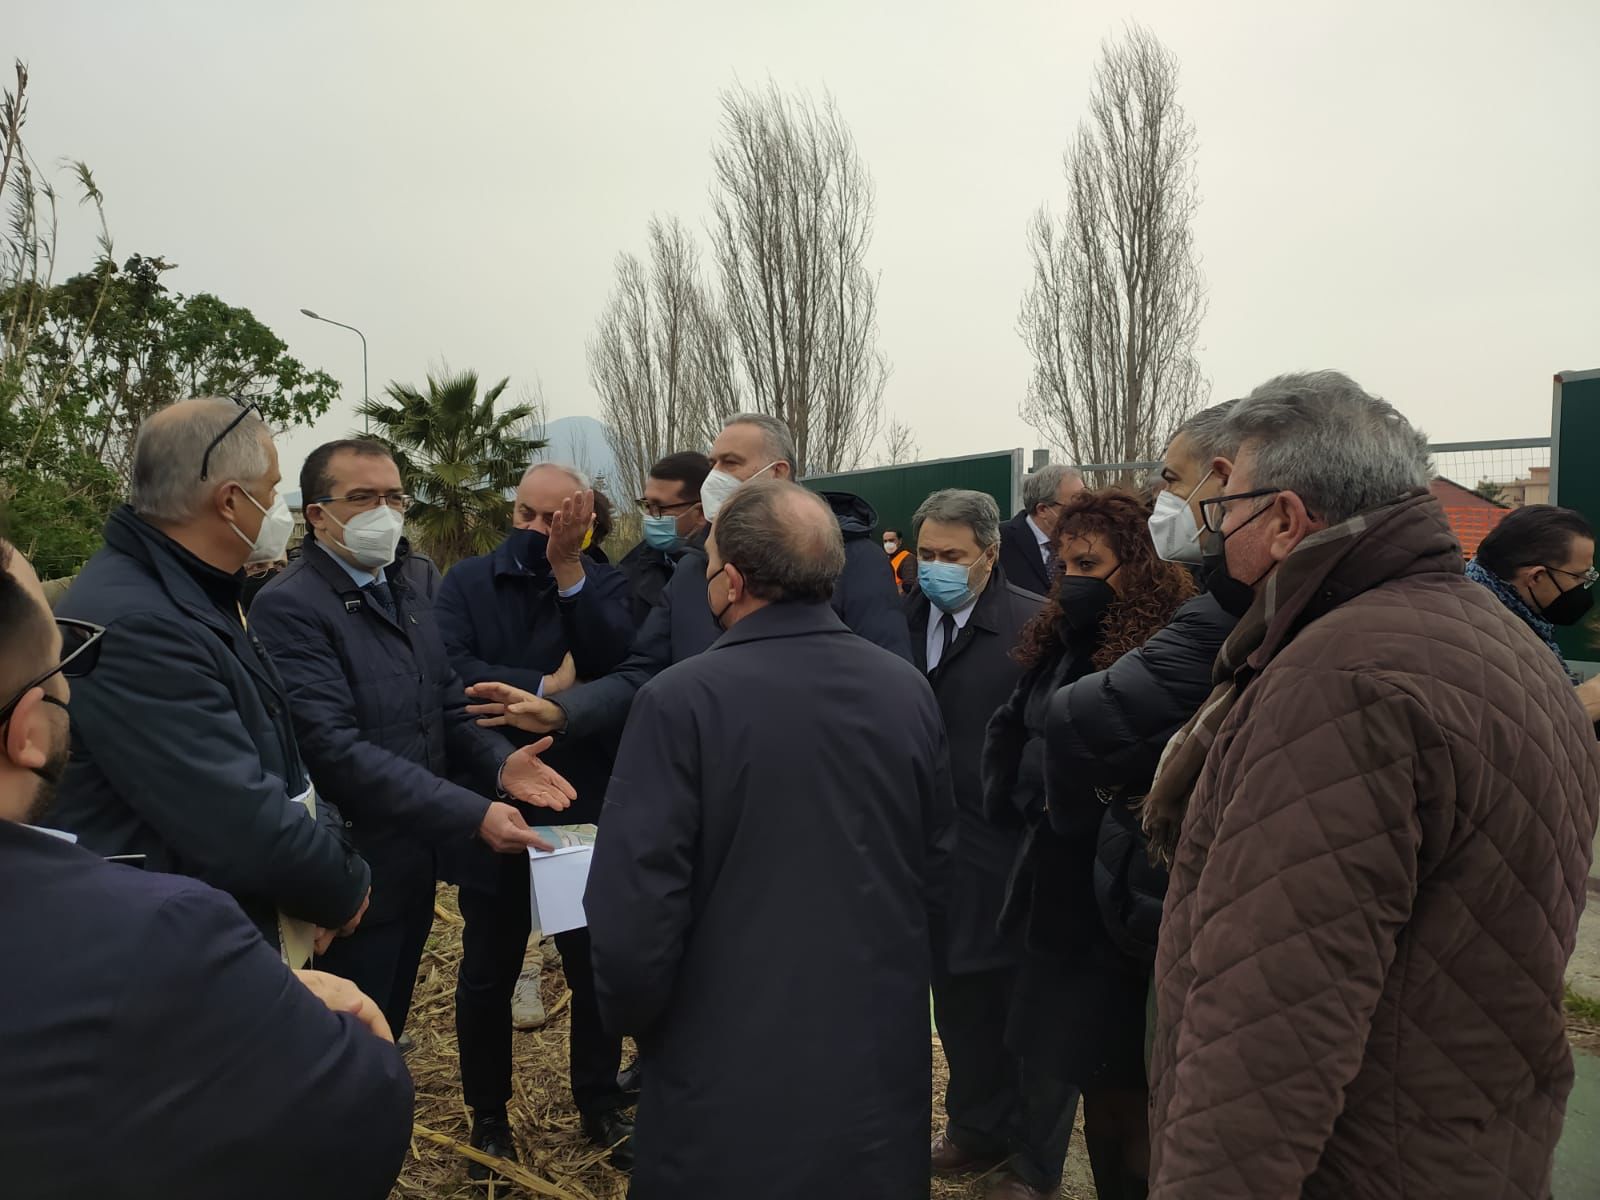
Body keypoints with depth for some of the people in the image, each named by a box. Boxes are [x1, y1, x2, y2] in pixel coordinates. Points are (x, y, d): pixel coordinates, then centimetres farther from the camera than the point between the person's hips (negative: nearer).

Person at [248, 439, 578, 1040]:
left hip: (418, 854, 7)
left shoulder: (420, 580, 6)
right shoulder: (288, 607, -18)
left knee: (388, 1028, 24)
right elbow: (335, 748, -24)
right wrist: (472, 814, -26)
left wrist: (500, 762, -13)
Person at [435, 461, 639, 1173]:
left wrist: (568, 568, -24)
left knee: (597, 966, 13)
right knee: (488, 973, 14)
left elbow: (616, 664, -19)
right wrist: (545, 688, -21)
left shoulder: (604, 584, 0)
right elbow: (451, 672, -18)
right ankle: (488, 1115, 34)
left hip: (587, 808, 1)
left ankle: (600, 1104, 33)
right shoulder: (466, 582, -2)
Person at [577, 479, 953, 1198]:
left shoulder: (682, 700, -21)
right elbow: (934, 862, 4)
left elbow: (633, 905, -19)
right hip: (883, 1045, 4)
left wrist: (630, 1016, 0)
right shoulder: (908, 689, -5)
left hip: (733, 1063, -4)